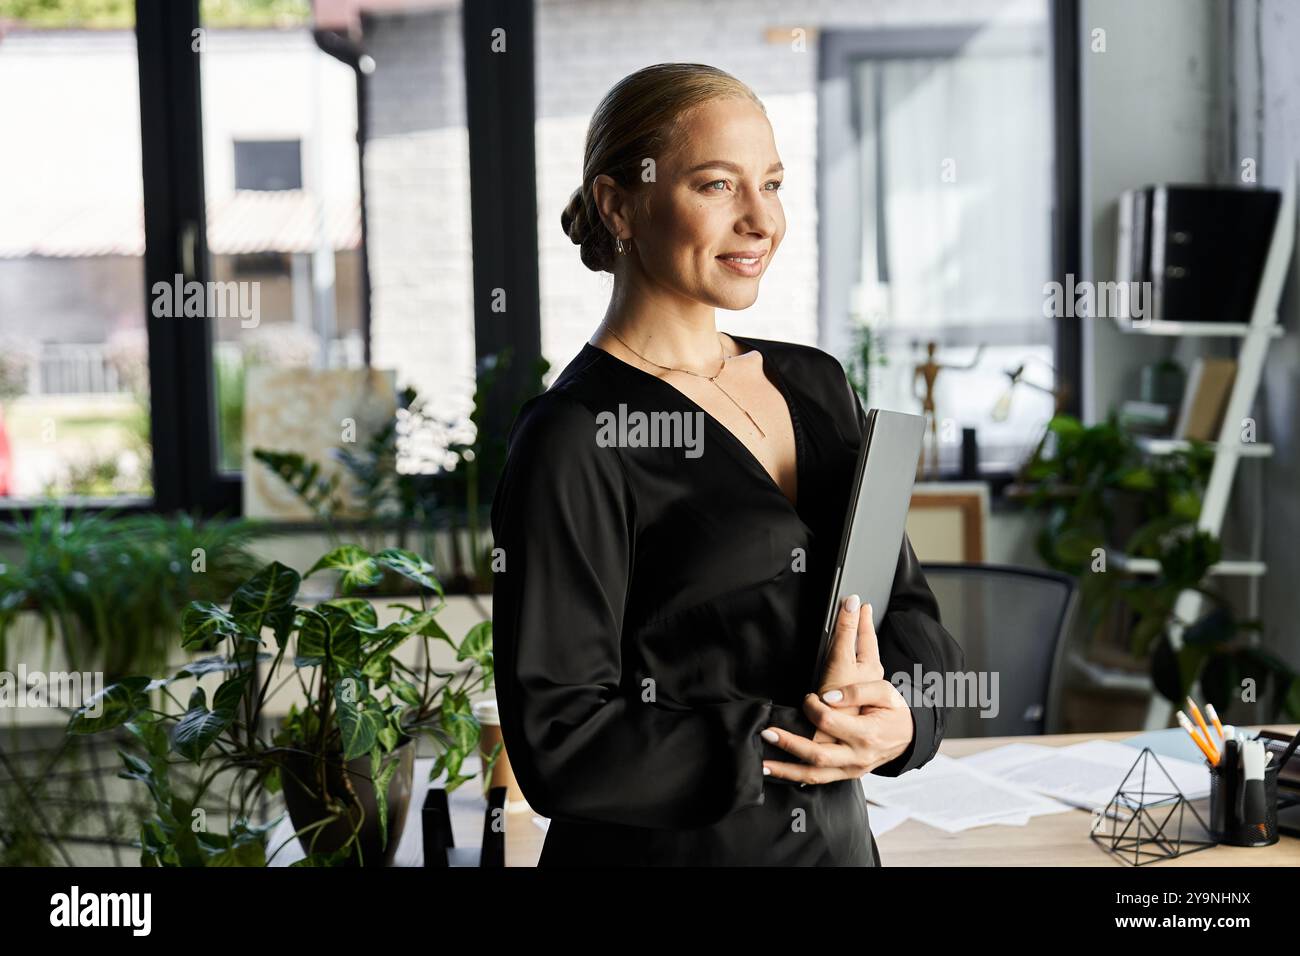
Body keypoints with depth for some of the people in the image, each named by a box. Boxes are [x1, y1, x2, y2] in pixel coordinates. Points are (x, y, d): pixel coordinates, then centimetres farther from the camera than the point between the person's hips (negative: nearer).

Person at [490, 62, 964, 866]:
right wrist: (792, 741, -21)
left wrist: (898, 717, -14)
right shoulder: (575, 439, -17)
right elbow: (559, 746, -19)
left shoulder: (817, 385, 3)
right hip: (663, 848, -6)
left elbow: (910, 612, 6)